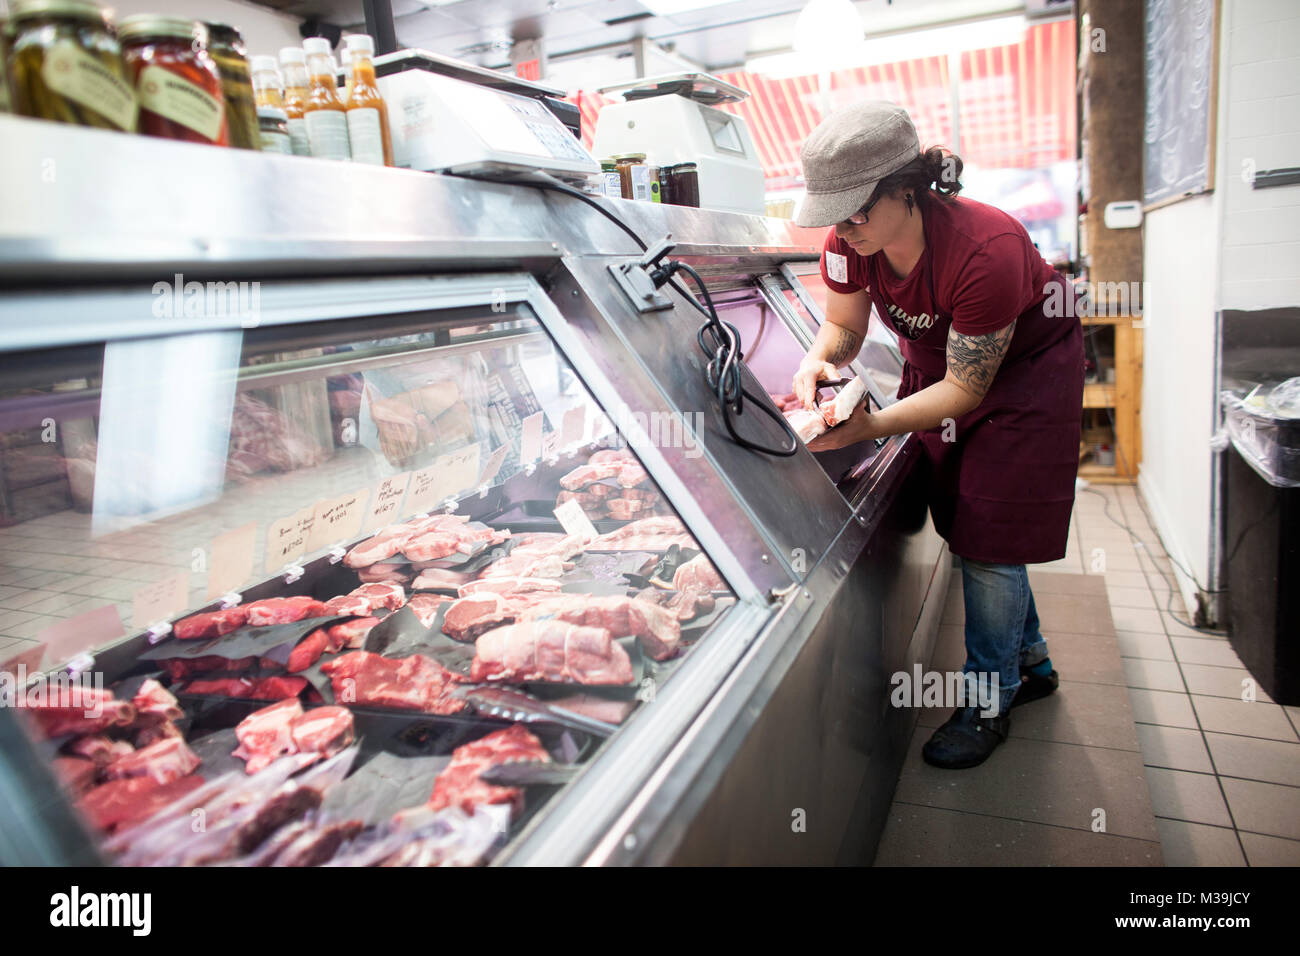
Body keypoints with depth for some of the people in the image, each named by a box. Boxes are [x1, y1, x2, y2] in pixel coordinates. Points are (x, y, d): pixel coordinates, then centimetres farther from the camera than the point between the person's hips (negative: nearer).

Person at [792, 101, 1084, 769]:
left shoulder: (984, 250, -37)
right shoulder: (848, 241, -19)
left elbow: (965, 388, -32)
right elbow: (843, 324, -3)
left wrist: (870, 426, -44)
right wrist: (816, 362, -27)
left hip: (1023, 364, -6)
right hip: (936, 359, 7)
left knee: (990, 537, -7)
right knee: (961, 519, 11)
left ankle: (989, 702, 12)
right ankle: (1030, 663, 33)